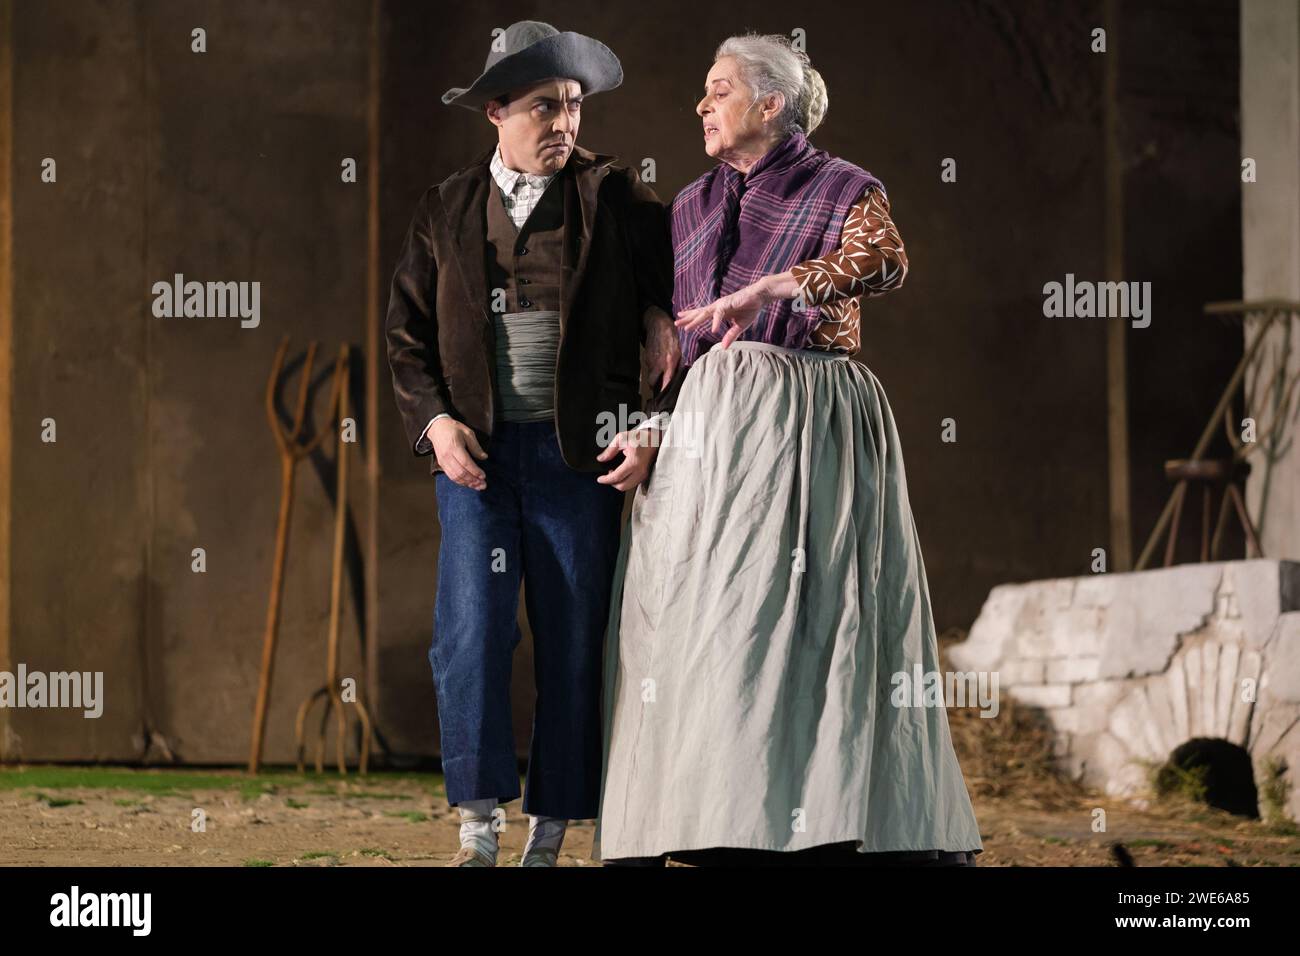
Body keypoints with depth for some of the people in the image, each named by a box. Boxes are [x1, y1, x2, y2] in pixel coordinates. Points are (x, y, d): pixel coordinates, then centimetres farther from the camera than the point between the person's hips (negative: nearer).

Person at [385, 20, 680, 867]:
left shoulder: (617, 196, 4)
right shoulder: (446, 210, 10)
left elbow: (681, 309, 5)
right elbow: (408, 333, 11)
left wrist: (659, 432, -4)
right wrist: (434, 422, -4)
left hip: (580, 452, -1)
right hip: (476, 451, 1)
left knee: (574, 644, 1)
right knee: (471, 633, -10)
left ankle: (551, 835, 8)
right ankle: (478, 827, -1)